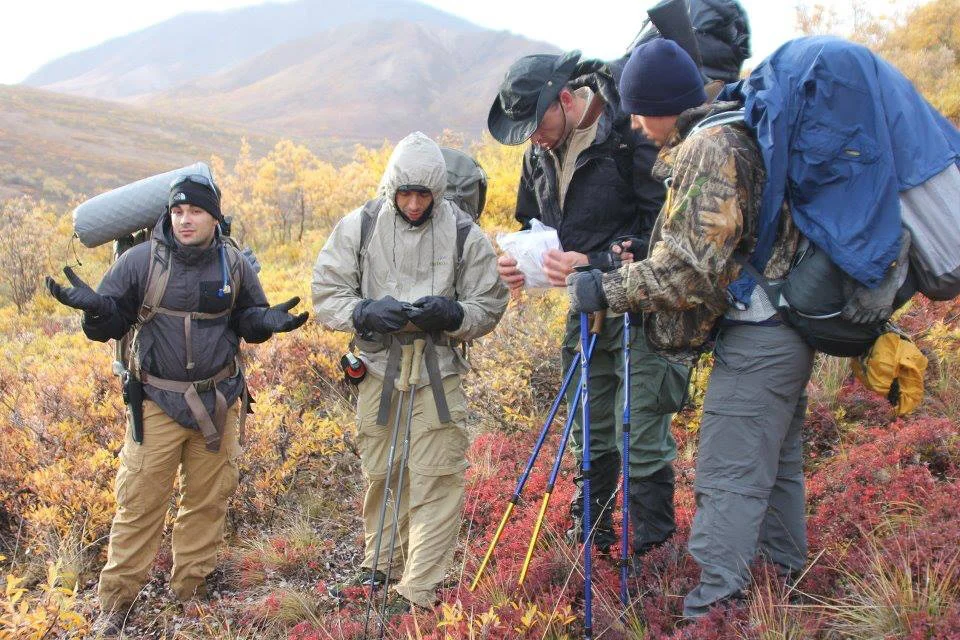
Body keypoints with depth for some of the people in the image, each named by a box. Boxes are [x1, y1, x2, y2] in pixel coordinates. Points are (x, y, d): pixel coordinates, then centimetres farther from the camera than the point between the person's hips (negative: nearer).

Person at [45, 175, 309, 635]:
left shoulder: (233, 265, 2)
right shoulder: (140, 261, -5)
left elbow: (246, 321, 13)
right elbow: (111, 326, -1)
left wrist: (267, 321, -10)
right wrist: (94, 306, -23)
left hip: (217, 402, 3)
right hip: (157, 402, -2)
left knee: (208, 498, 11)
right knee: (140, 501, 0)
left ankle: (191, 589, 28)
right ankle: (116, 599, 15)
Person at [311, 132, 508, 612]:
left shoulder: (463, 233, -4)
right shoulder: (359, 226, -2)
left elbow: (489, 308, 2)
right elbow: (326, 296, 0)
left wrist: (451, 314, -19)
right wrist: (366, 312, -19)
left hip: (439, 372, -1)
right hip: (377, 369, 1)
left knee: (436, 481, -4)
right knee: (380, 475, 13)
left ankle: (418, 592, 4)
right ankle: (381, 561, 36)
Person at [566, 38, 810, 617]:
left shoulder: (709, 146, -16)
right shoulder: (735, 135, 16)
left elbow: (692, 265, -23)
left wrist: (608, 289, -17)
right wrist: (639, 253, 12)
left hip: (755, 339, -11)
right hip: (783, 329, 11)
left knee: (730, 477, -8)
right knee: (775, 464, 18)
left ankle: (717, 605, -5)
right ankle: (786, 582, 30)